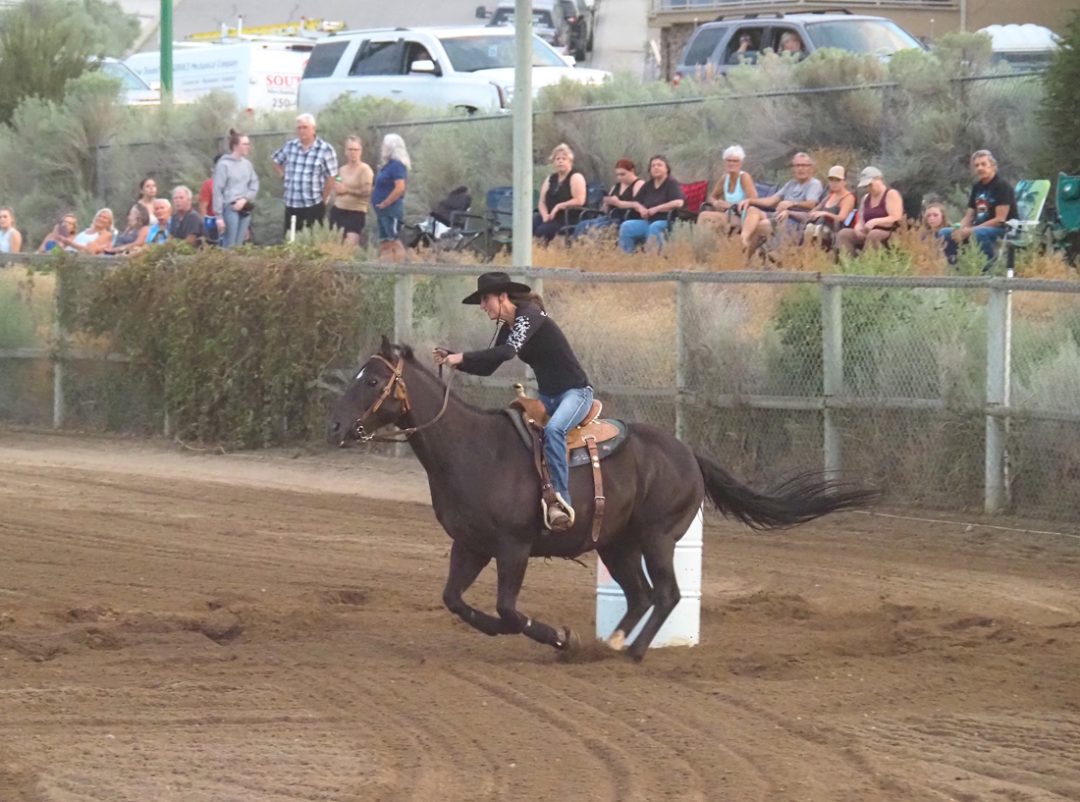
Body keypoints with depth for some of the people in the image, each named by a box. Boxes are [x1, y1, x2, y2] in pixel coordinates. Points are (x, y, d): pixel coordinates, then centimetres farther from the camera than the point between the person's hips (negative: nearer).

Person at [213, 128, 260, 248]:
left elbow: (254, 186, 11)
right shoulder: (224, 164, -7)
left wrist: (245, 199, -9)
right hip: (230, 208, -5)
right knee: (229, 246, -7)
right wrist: (219, 216, -12)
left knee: (239, 245, 7)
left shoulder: (247, 164, 8)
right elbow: (218, 191, -8)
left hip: (245, 209, 5)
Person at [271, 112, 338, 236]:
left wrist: (323, 199, -4)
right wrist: (283, 175, 13)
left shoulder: (325, 149, -9)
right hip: (291, 204, 5)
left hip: (314, 205, -5)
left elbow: (330, 178, -8)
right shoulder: (289, 146, 6)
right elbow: (275, 160, 24)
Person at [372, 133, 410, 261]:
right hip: (384, 211, 10)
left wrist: (385, 203, -19)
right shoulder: (388, 164, 15)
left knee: (393, 242, -12)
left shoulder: (397, 165, -14)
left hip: (392, 210, -10)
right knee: (384, 242, 9)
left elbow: (400, 188, -23)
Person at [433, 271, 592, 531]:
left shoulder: (529, 316, -17)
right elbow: (487, 368, 11)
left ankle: (560, 501, -40)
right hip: (546, 395, 10)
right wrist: (451, 359, -3)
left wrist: (463, 358, -34)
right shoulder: (507, 329, 9)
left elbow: (508, 351, -32)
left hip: (575, 392, -10)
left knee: (553, 429, -35)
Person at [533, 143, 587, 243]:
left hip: (568, 219, -7)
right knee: (531, 224, -23)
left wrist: (559, 206, -14)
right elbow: (542, 202, 15)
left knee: (541, 230, -31)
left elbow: (579, 201, -15)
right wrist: (545, 215, -6)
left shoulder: (575, 177, -2)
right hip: (551, 218, 7)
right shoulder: (551, 179, 19)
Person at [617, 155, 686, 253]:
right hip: (647, 221, 6)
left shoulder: (672, 184, -3)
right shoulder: (648, 185, 17)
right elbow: (635, 202, 22)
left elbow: (679, 203, -20)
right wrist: (640, 208, -4)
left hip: (664, 222, -6)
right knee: (626, 226, -17)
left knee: (654, 227, -40)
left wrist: (656, 209, -18)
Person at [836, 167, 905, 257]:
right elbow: (861, 220, 16)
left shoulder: (891, 194, -3)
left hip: (889, 235, -7)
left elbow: (896, 219, -14)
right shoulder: (866, 198, 18)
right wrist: (858, 227, -8)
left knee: (873, 235, -39)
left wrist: (875, 222, -25)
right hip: (867, 234, 7)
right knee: (843, 234, -15)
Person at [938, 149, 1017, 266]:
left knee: (979, 233, -39)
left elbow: (1000, 219, -17)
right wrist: (959, 229, -10)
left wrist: (970, 231, -19)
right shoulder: (977, 187, 12)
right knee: (944, 233, -3)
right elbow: (969, 216, 14)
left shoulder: (1002, 186, -11)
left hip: (1004, 230, -8)